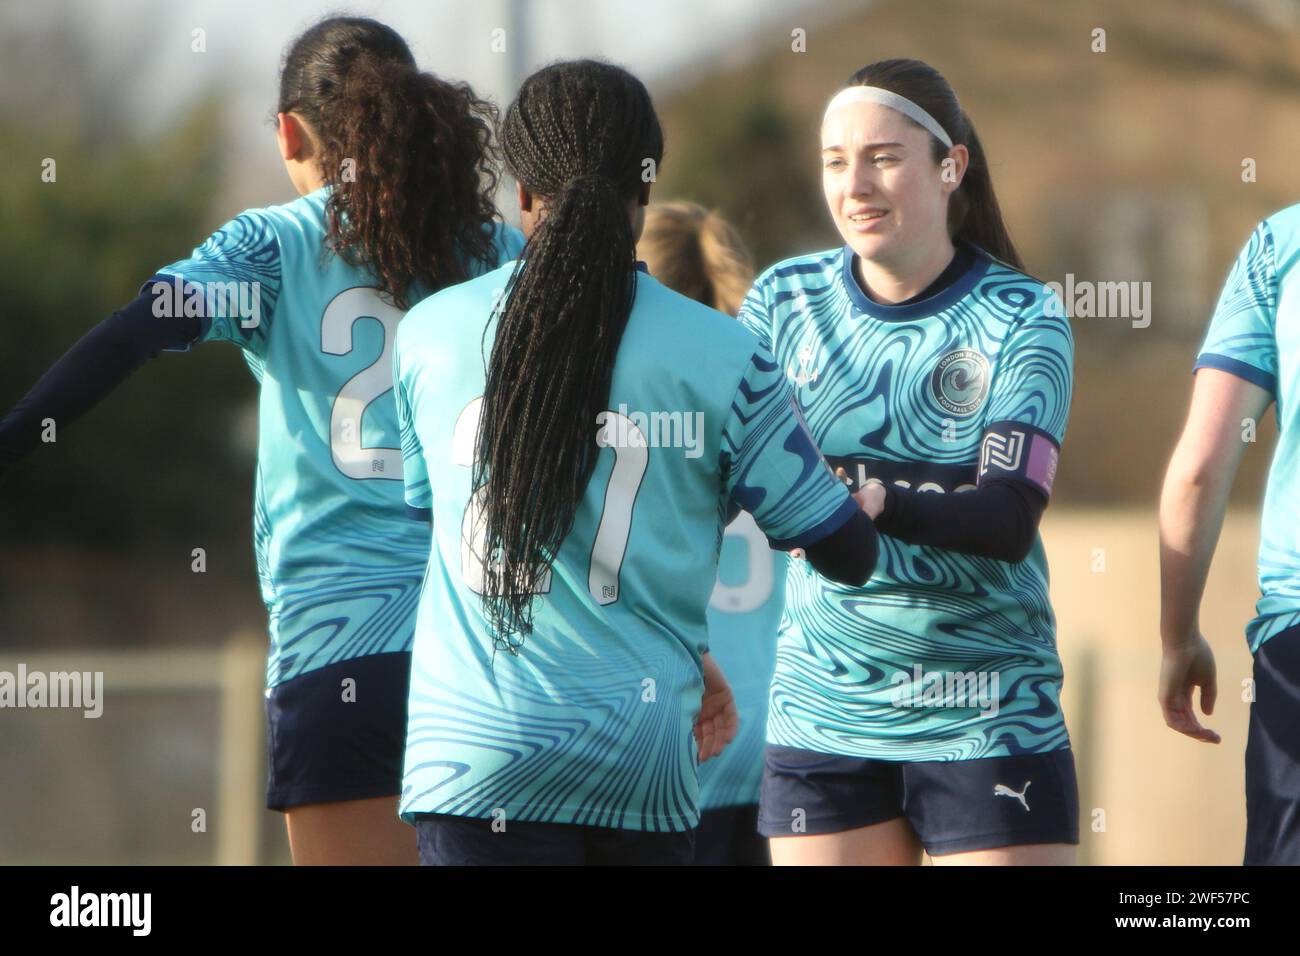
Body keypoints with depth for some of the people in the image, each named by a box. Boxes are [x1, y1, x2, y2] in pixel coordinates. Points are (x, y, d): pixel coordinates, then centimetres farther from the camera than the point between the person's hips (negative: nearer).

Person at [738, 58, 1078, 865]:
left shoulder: (1022, 318, -5)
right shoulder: (786, 300, 4)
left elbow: (1010, 519, -14)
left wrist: (878, 502, -33)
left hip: (987, 717, -3)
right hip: (822, 712, 3)